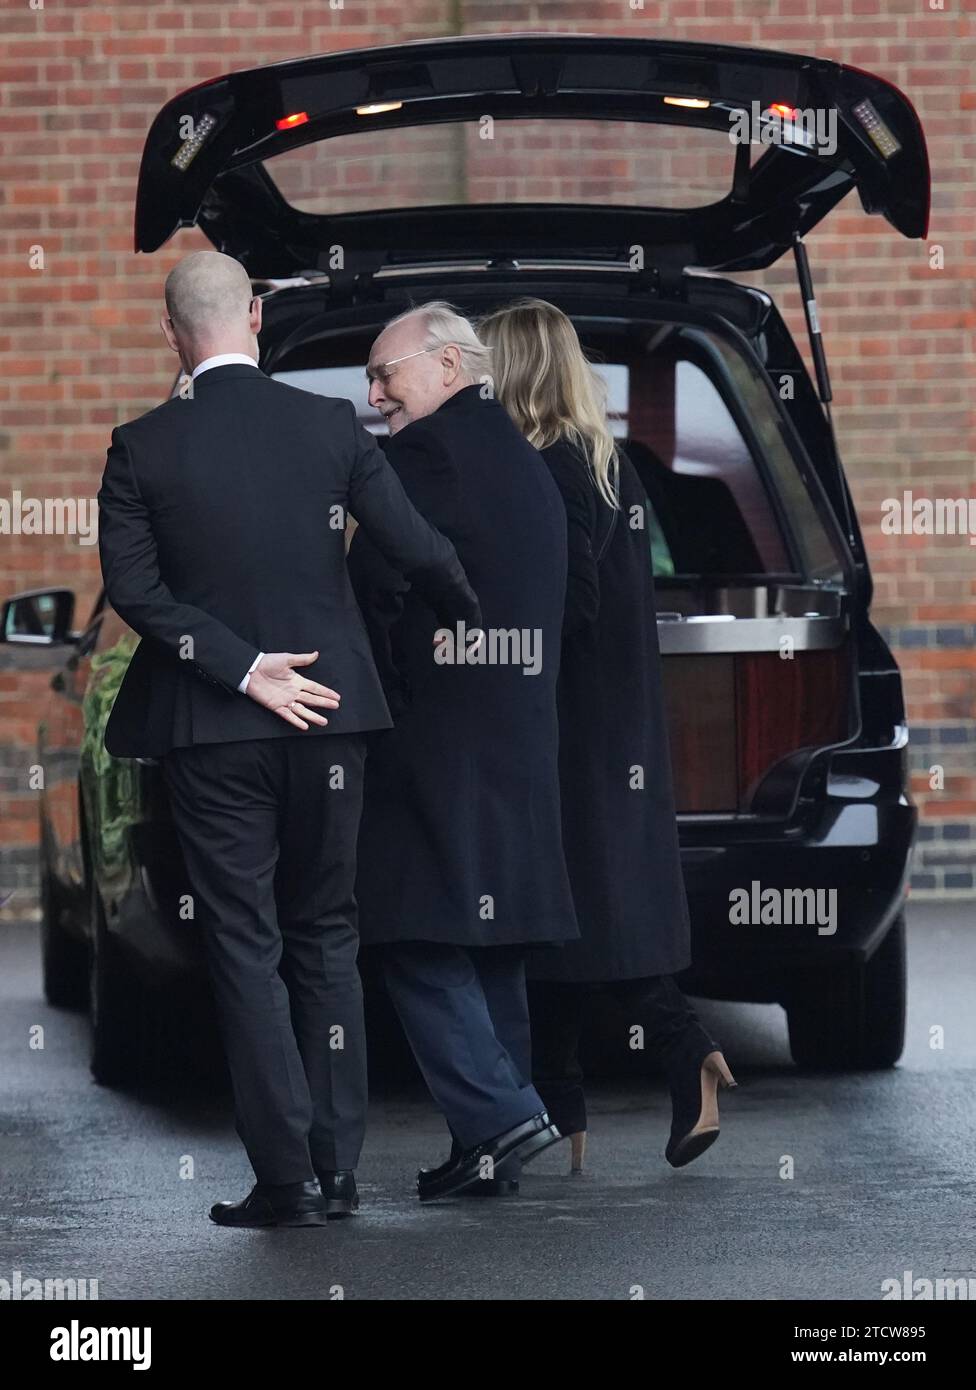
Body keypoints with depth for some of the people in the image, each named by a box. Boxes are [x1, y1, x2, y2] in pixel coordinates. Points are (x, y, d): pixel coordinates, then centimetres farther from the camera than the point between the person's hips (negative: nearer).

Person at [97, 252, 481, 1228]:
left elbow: (131, 584, -12)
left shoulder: (142, 448, -7)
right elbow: (416, 548, -4)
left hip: (210, 726, -2)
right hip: (326, 710, 2)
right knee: (326, 937, 13)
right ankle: (335, 1165, 13)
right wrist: (467, 616, 16)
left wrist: (242, 668, -10)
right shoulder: (330, 427, -3)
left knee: (245, 947, 2)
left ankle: (286, 1175, -2)